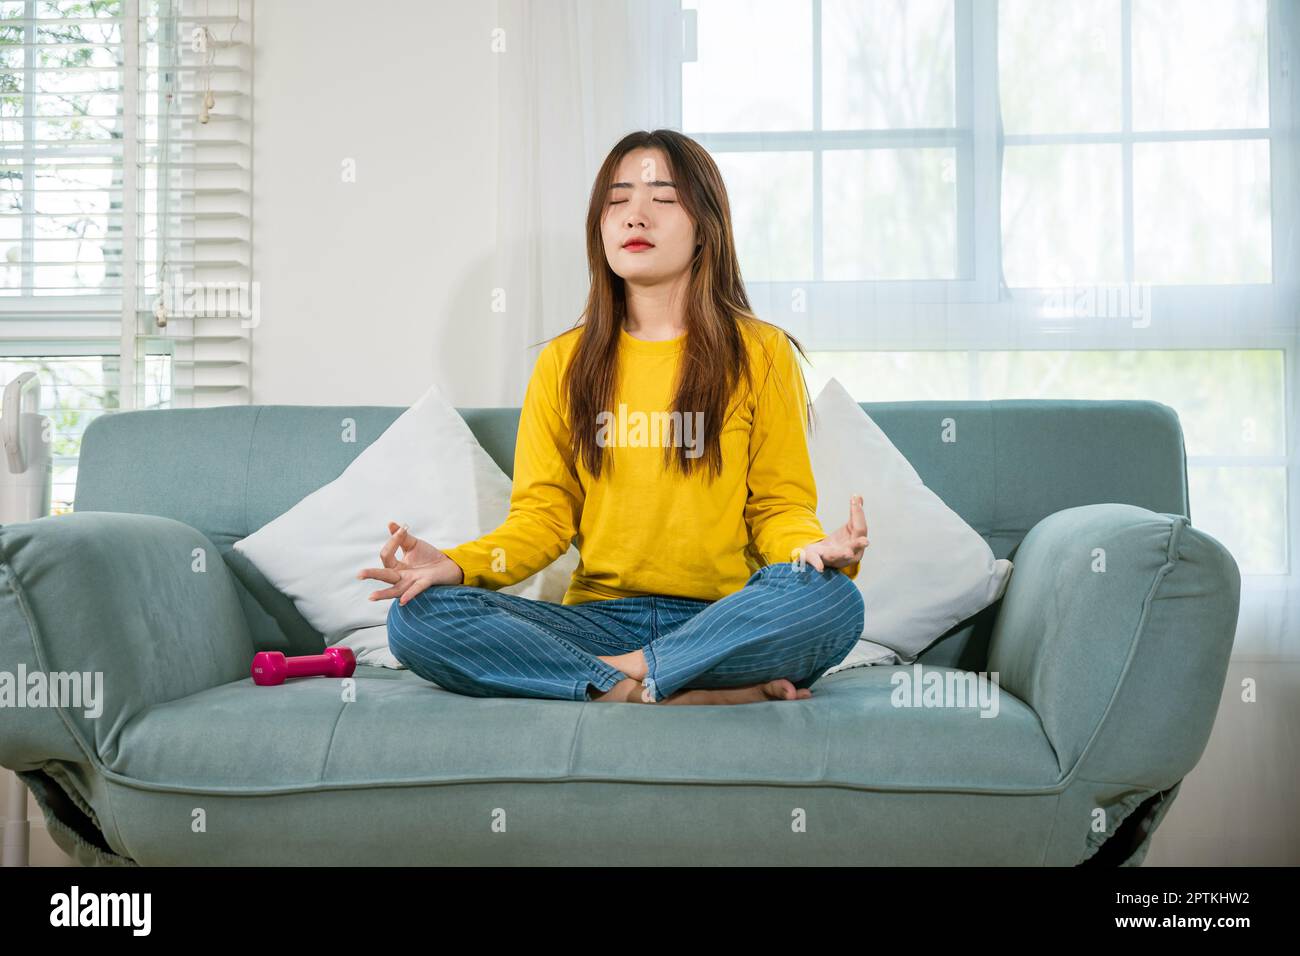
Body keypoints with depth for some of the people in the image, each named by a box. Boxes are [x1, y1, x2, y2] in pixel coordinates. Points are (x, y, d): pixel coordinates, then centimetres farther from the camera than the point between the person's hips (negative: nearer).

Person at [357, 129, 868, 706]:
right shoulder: (563, 364, 11)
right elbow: (543, 515, 8)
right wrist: (458, 565, -11)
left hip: (721, 622, -2)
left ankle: (618, 675, -19)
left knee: (832, 600, -34)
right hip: (596, 615, 3)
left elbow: (779, 505, 4)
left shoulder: (760, 354, 5)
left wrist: (813, 548, -19)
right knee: (416, 617, -23)